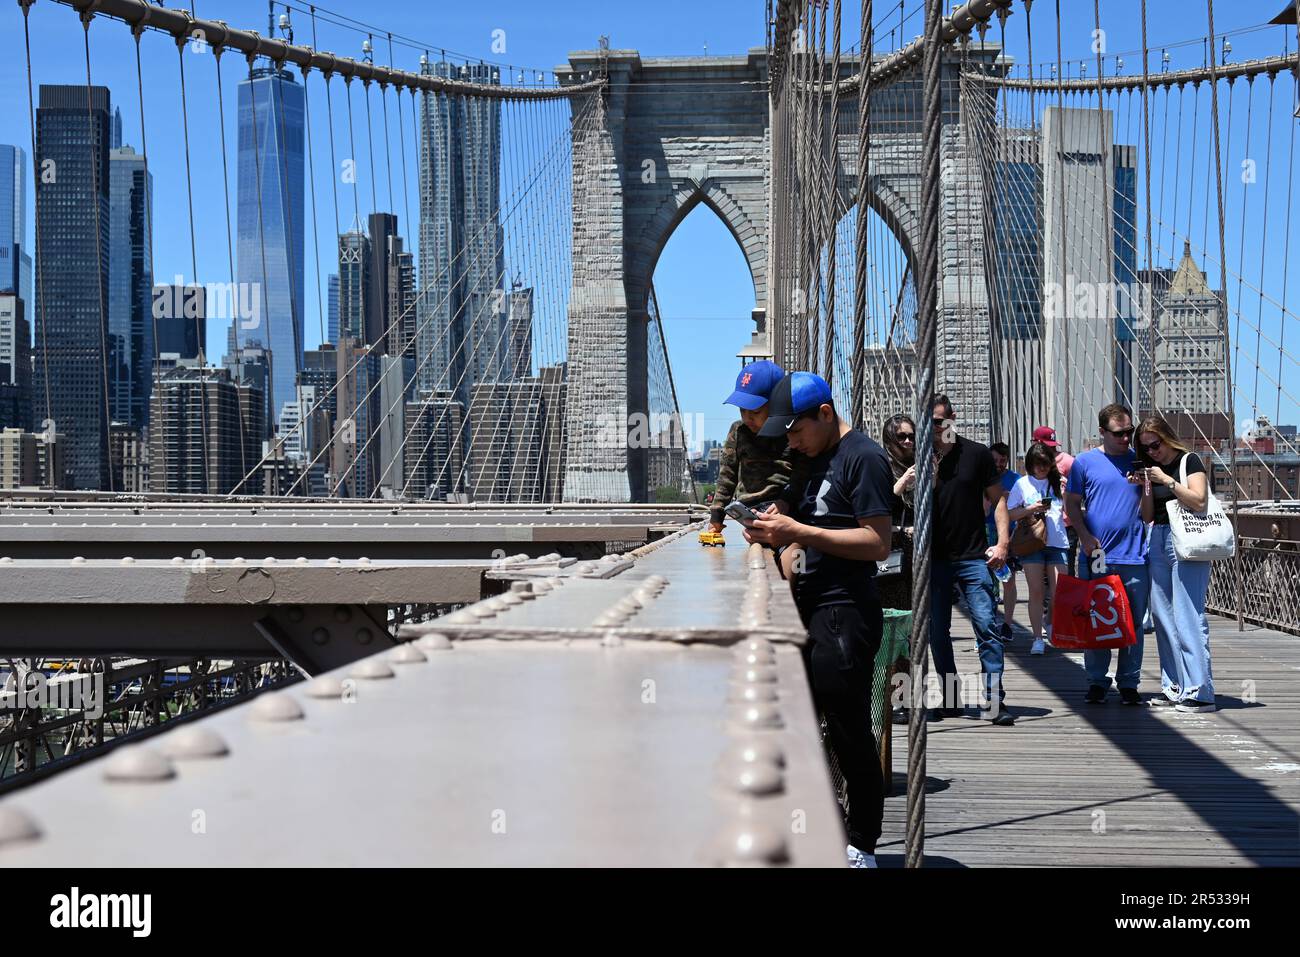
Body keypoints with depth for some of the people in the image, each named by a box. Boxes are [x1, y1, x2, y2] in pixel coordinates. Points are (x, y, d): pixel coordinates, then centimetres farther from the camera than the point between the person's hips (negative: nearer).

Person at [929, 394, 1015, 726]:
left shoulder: (976, 454, 1)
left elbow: (998, 498, 5)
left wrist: (1002, 542, -6)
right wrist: (932, 467, -14)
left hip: (973, 558, -2)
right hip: (933, 559, 2)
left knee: (986, 625, -11)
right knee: (937, 632, 6)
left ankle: (993, 699, -8)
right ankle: (950, 700, 17)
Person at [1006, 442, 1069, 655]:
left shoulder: (1058, 482, 9)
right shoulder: (1023, 484, 6)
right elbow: (1009, 514, 5)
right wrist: (1031, 509, -10)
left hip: (1057, 543, 1)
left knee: (1059, 591, -3)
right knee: (1036, 591, -4)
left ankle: (1050, 622, 27)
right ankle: (1038, 639, 2)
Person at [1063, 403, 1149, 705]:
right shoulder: (1085, 461, 4)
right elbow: (1072, 504, 5)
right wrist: (1085, 537, -8)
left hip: (1134, 555, 1)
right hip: (1095, 556, -1)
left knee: (1133, 623, 4)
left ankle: (1129, 683, 13)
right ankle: (1097, 682, 14)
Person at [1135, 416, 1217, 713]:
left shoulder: (1189, 461, -2)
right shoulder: (1150, 469, 16)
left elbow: (1199, 501, -14)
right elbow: (1147, 516, 14)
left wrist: (1167, 480, -16)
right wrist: (1146, 487, 0)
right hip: (1158, 541, 7)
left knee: (1188, 618, -11)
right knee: (1163, 617, 6)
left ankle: (1199, 691, -10)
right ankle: (1174, 687, 12)